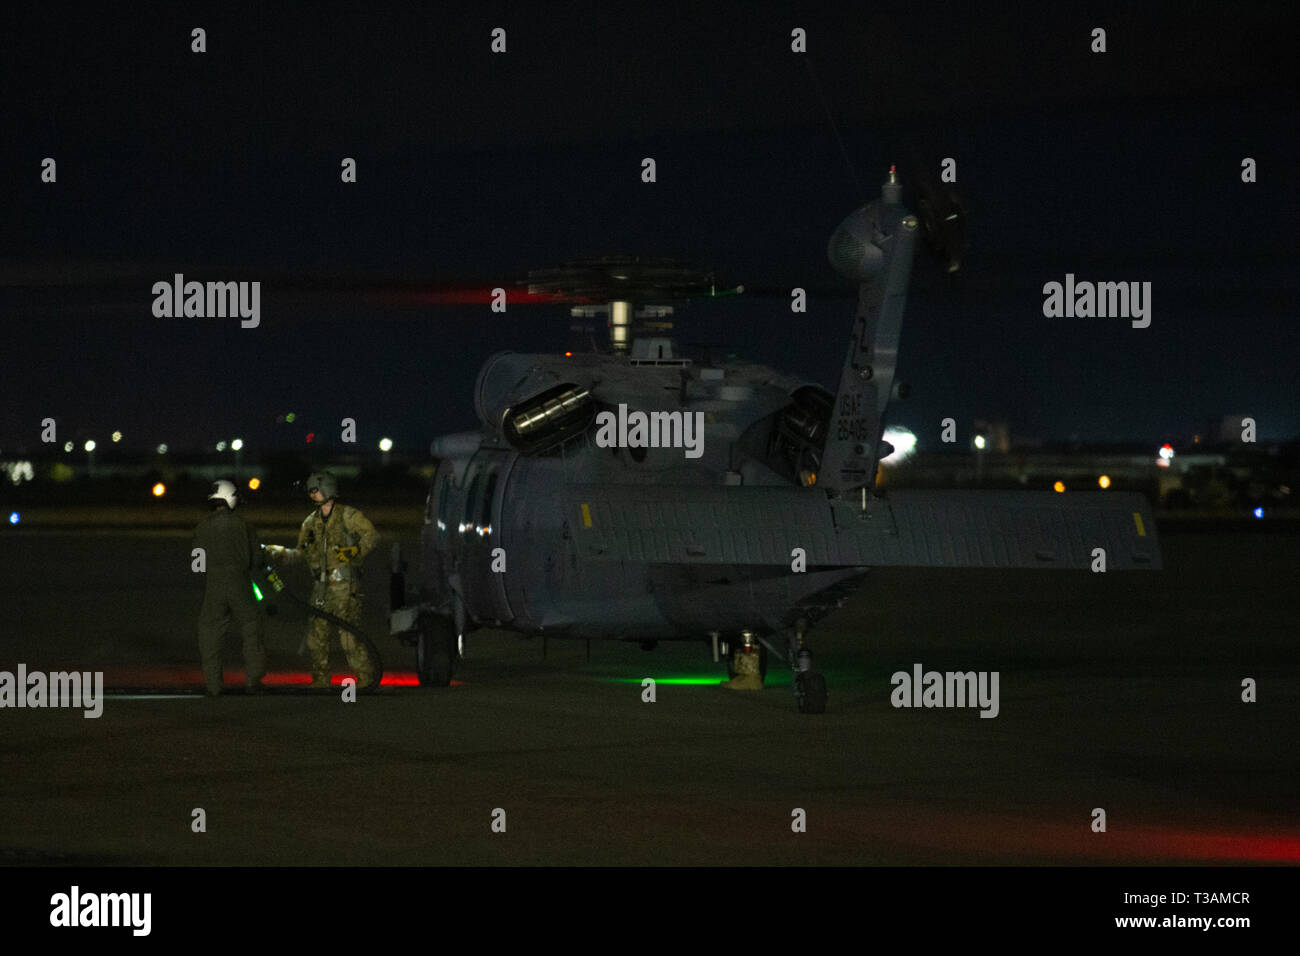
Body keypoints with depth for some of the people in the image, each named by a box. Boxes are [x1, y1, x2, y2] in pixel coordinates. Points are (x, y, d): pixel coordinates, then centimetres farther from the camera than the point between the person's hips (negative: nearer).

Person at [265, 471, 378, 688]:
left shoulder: (347, 515, -3)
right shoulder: (311, 522, 17)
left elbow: (371, 535, -12)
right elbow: (303, 554, 21)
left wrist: (354, 551, -24)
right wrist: (282, 553, 7)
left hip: (344, 583, -7)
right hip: (321, 587, 7)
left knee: (349, 634, -12)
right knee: (316, 635, 6)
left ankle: (366, 679, -6)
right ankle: (321, 681, 16)